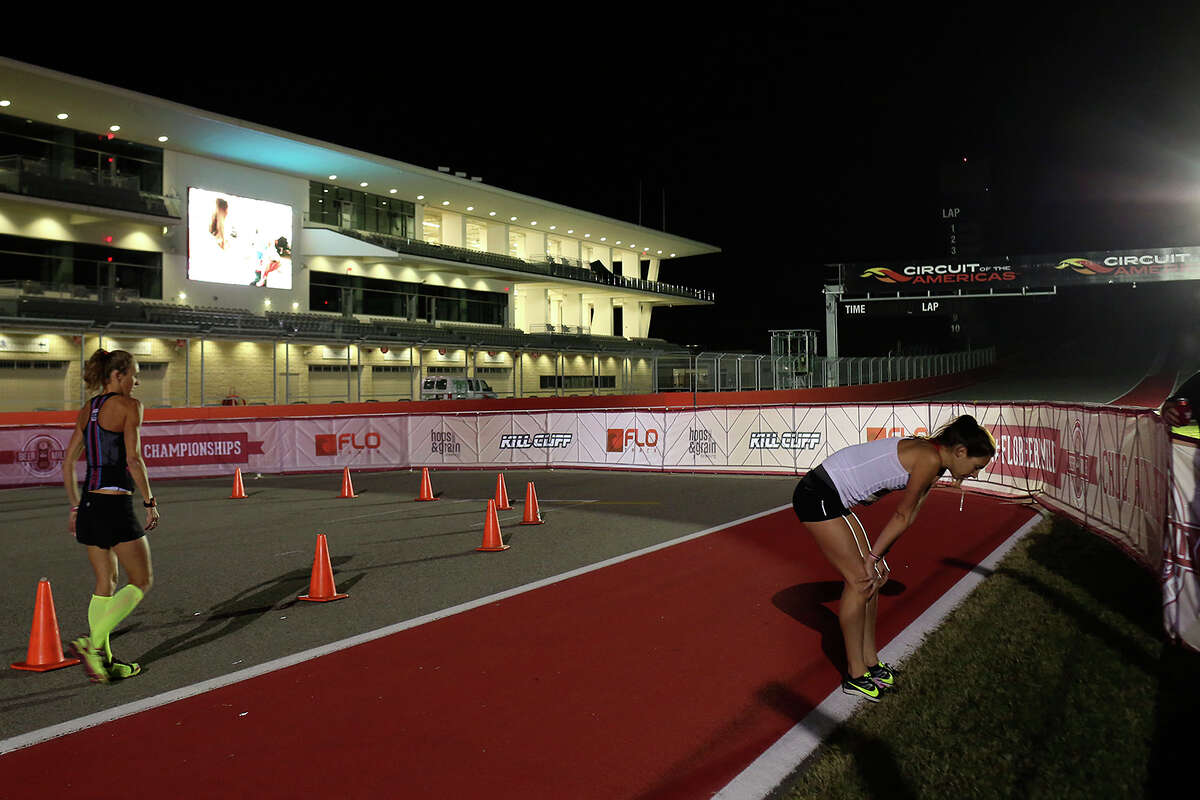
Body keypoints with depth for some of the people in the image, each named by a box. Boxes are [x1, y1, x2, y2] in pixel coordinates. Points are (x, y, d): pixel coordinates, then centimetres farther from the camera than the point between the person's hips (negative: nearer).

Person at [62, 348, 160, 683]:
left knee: (105, 584, 16)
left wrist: (75, 507, 21)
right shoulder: (128, 405, -9)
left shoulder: (87, 410, 14)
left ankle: (104, 661, 19)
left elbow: (68, 463, 15)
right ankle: (93, 642, -8)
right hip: (116, 505, -8)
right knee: (141, 582, 5)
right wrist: (150, 502, -10)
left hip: (89, 505, 8)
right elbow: (133, 460, -17)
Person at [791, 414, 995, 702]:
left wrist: (876, 556, 10)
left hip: (834, 499, 10)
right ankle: (855, 675, 6)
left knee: (871, 577, 12)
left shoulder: (931, 461, 12)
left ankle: (869, 660, 23)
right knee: (859, 580, -5)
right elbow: (903, 517, -9)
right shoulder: (930, 459, -17)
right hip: (819, 497, -10)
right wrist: (874, 556, -1)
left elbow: (905, 517, 13)